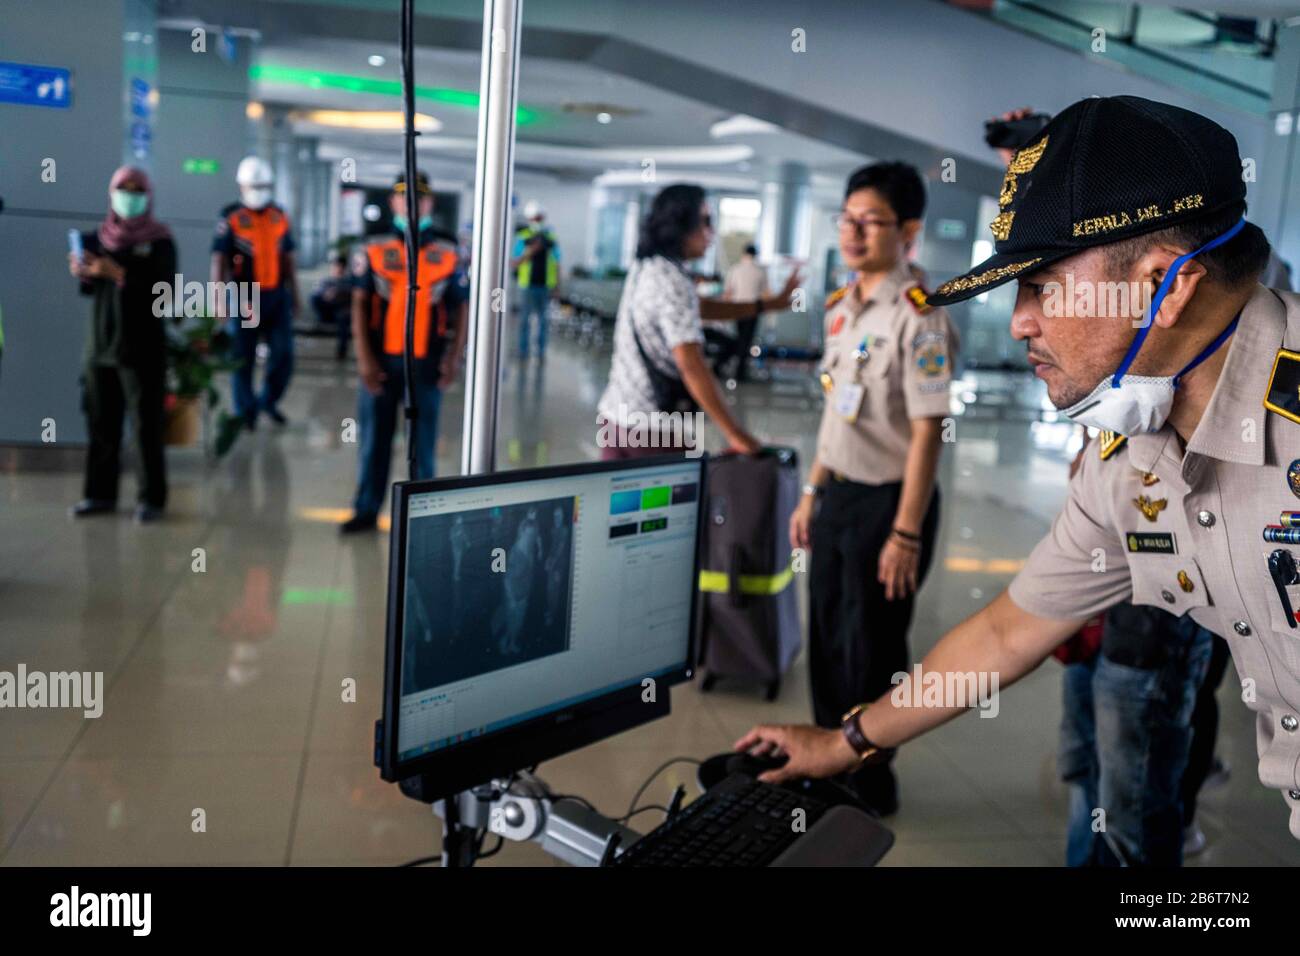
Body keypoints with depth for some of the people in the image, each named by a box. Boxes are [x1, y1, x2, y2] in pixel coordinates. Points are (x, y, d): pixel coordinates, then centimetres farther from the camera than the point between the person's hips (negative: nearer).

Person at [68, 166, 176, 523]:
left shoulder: (160, 241, -3)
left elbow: (165, 290, -14)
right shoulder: (99, 237, 11)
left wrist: (119, 273, -21)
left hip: (142, 348, -5)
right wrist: (82, 273, -5)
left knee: (146, 425, -2)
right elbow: (91, 288, 16)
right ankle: (100, 494, 16)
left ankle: (151, 498, 4)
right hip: (100, 344, 5)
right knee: (101, 422, 7)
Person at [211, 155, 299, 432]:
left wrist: (294, 294, 14)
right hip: (245, 297, -3)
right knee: (243, 357, 3)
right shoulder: (230, 218, -4)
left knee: (283, 353, 0)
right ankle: (245, 411, 15)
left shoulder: (279, 216, 10)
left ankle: (269, 400, 21)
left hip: (276, 295, 4)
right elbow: (219, 260, -6)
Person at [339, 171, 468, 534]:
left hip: (426, 362, 0)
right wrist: (364, 358, -7)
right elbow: (360, 305, 1)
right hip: (382, 360, 0)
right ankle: (366, 511, 18)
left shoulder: (448, 254, 5)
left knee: (423, 440, 5)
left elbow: (459, 309, 5)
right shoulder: (374, 251, 4)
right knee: (375, 437, 8)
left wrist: (454, 358, -5)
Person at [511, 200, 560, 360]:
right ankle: (523, 350, 8)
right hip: (527, 285, -1)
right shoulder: (522, 238, 1)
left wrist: (556, 286, 1)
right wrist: (530, 252, -16)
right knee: (525, 318, 1)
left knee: (542, 319, 7)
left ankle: (541, 350, 14)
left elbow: (557, 265, 8)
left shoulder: (551, 239, 6)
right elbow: (513, 264, -2)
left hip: (545, 286, 1)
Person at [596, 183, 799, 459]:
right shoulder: (673, 281, -18)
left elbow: (697, 307, 20)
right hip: (651, 427, -8)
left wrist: (771, 303, 19)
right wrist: (736, 434, -24)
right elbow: (692, 365, -25)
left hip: (614, 412, 9)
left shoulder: (645, 268, 10)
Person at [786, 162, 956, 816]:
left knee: (870, 652, 6)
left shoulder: (917, 318, -18)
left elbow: (926, 433, -19)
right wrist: (812, 492, 15)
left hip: (887, 501, -7)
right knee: (826, 641, 17)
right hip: (838, 494, 8)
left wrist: (905, 534, -19)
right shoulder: (842, 307, 7)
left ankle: (870, 787, 27)